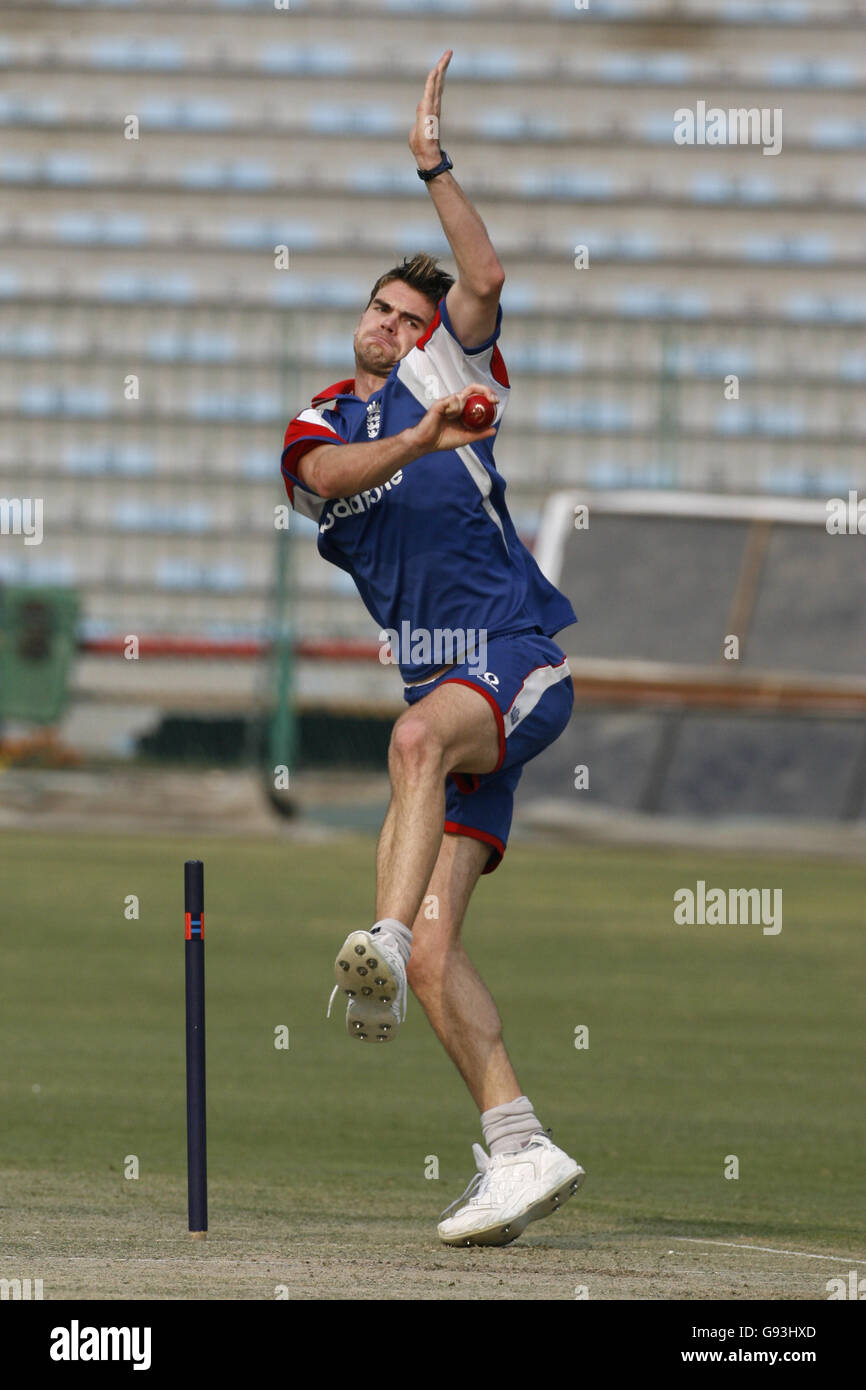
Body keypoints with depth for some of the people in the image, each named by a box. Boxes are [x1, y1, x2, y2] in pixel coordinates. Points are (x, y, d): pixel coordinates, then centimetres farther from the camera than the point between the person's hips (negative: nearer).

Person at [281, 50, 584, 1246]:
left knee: (421, 737, -39)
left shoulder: (446, 381, 11)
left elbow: (485, 281, -7)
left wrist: (433, 167, -8)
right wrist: (421, 438, -24)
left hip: (518, 666, -5)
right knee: (436, 956, -6)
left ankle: (384, 947, -57)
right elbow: (336, 475, -8)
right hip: (447, 699, 5)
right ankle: (518, 1149, -6)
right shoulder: (314, 431, 16)